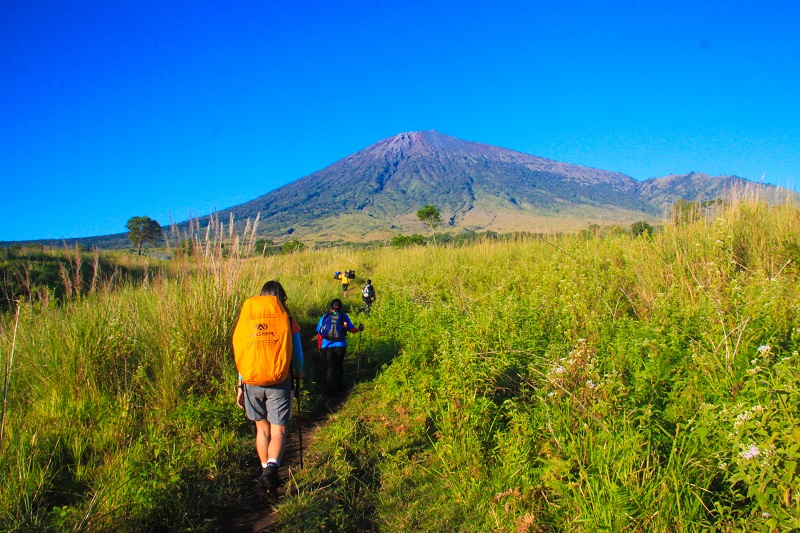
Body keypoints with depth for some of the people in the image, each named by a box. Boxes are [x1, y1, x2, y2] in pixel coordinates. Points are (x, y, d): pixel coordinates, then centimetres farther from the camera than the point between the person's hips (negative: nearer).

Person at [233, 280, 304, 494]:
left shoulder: (246, 320, 5)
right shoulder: (288, 321, -1)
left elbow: (241, 356, 8)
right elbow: (298, 356, 5)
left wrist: (240, 387, 15)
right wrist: (299, 372, 27)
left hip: (252, 383, 3)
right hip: (279, 382, -3)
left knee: (262, 428, 19)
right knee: (278, 429, 3)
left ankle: (265, 469, 25)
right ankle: (272, 467, -19)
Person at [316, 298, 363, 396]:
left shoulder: (324, 317, 2)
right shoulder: (344, 317, 1)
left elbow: (319, 333, 2)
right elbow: (352, 329, 7)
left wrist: (320, 347, 12)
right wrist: (360, 328, 27)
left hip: (327, 347, 0)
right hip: (340, 346, 1)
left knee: (330, 367, 10)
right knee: (339, 366, 20)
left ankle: (331, 390, 12)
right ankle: (339, 387, 30)